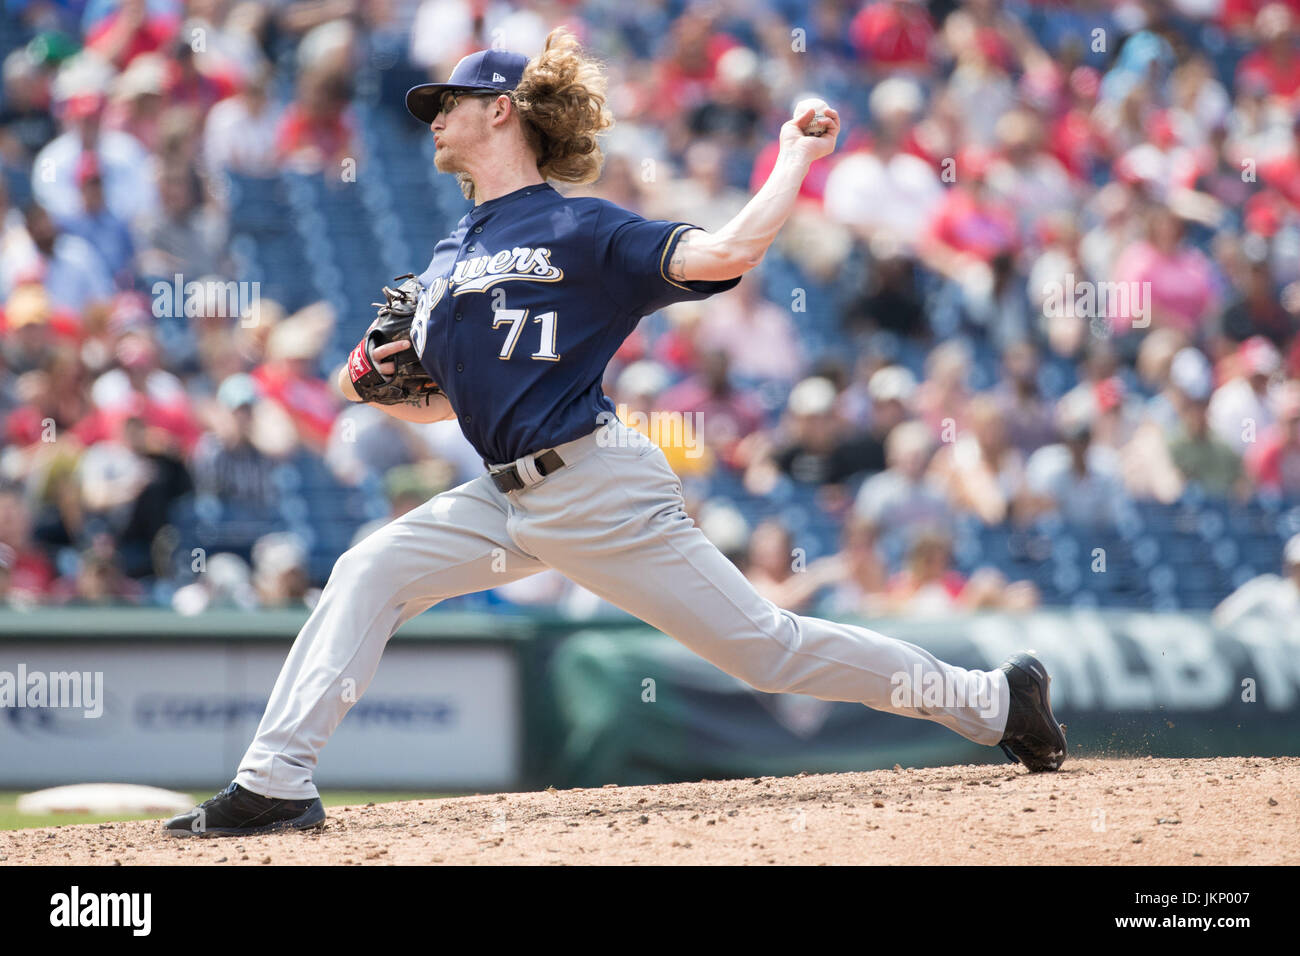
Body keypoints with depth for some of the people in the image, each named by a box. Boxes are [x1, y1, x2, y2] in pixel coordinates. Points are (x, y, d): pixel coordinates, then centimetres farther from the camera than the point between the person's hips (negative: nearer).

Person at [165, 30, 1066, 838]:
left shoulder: (583, 229, -7)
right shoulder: (451, 255, 17)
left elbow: (727, 253, -20)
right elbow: (445, 398, 23)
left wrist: (798, 160, -12)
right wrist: (385, 392, 2)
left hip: (600, 492, -7)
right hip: (511, 498, 7)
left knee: (765, 647, -5)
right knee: (368, 573, -7)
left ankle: (992, 700, 8)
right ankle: (275, 784, -9)